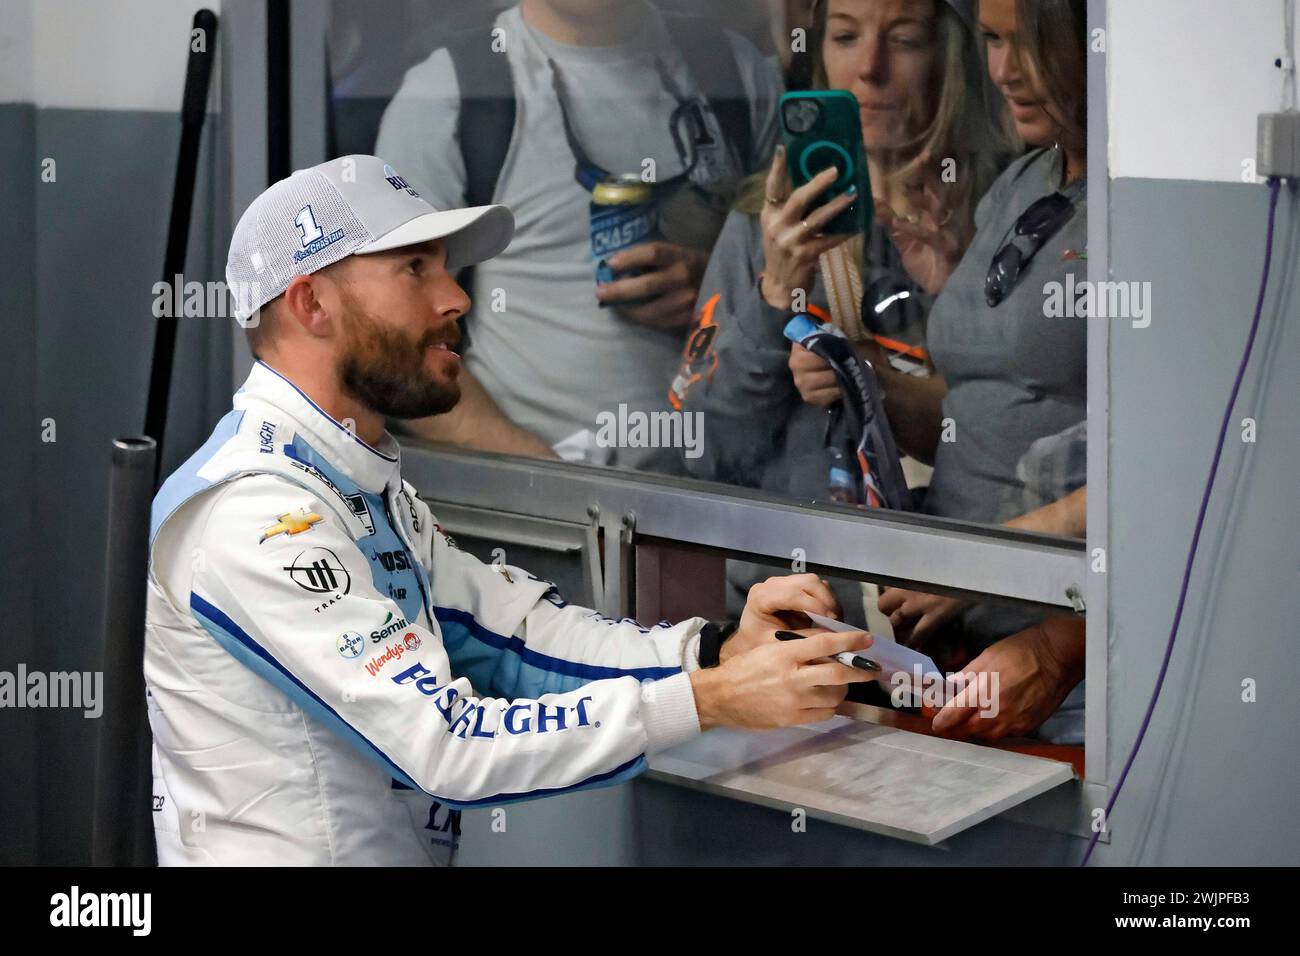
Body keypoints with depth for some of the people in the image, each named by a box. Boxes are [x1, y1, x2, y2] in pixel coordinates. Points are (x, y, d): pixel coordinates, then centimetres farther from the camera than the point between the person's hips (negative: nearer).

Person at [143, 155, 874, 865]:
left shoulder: (364, 487, 11)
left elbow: (516, 631, 3)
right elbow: (451, 745, -22)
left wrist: (714, 654, -11)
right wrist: (712, 701, -22)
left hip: (410, 844, 8)